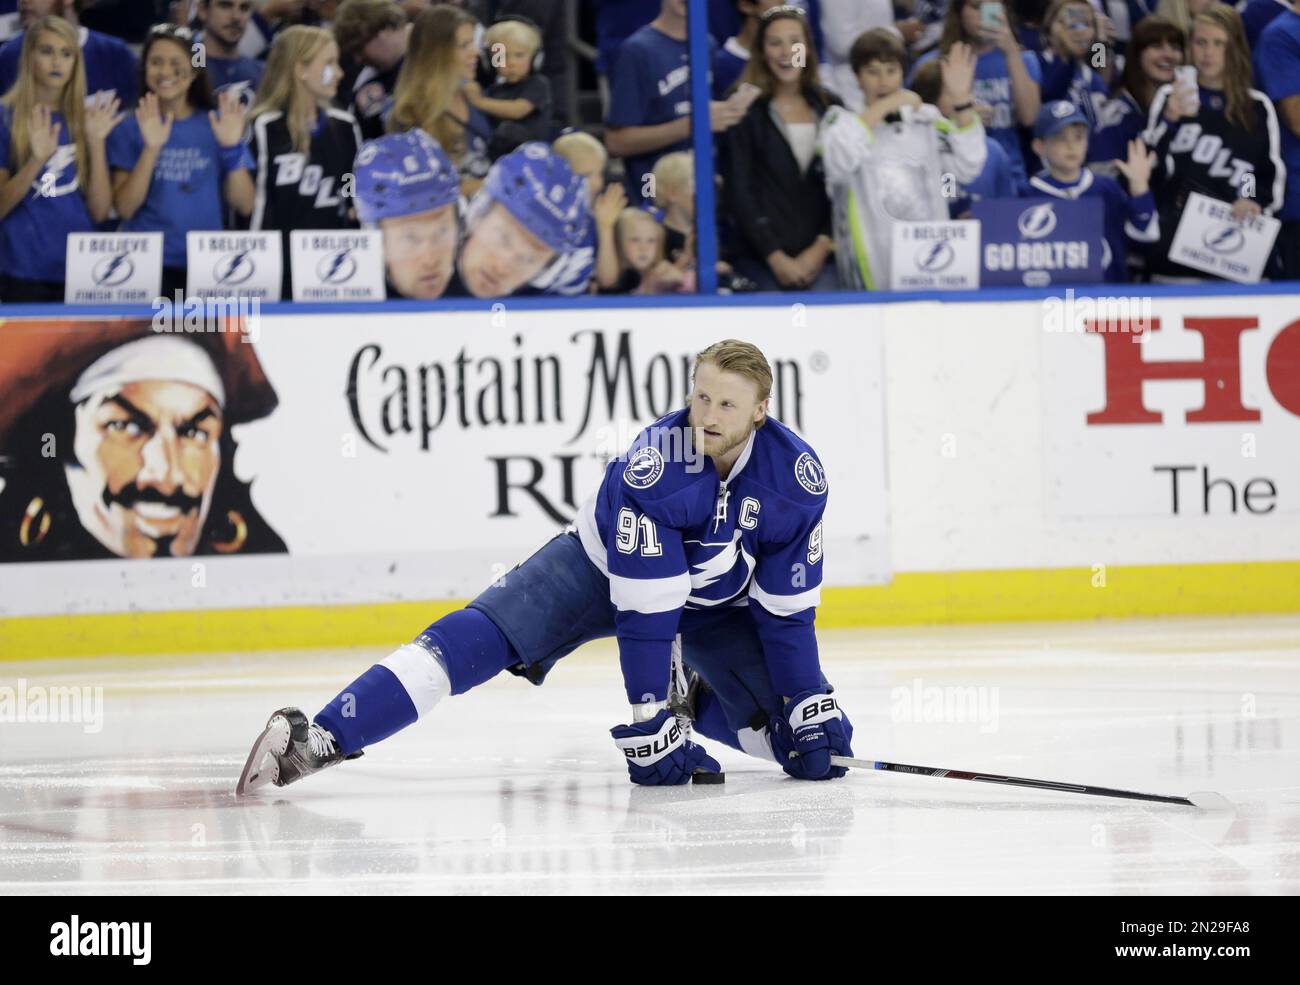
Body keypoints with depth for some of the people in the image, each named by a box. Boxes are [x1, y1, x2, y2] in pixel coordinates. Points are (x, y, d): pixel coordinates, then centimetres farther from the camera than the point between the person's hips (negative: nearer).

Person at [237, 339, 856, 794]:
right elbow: (643, 610, -33)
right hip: (606, 568, -4)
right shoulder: (655, 464, -34)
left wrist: (813, 713, -18)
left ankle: (692, 698, 20)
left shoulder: (797, 476, -25)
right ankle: (317, 740, -33)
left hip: (719, 603, 4)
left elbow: (788, 610, -13)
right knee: (479, 639, -24)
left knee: (816, 742, -10)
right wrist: (650, 729, -33)